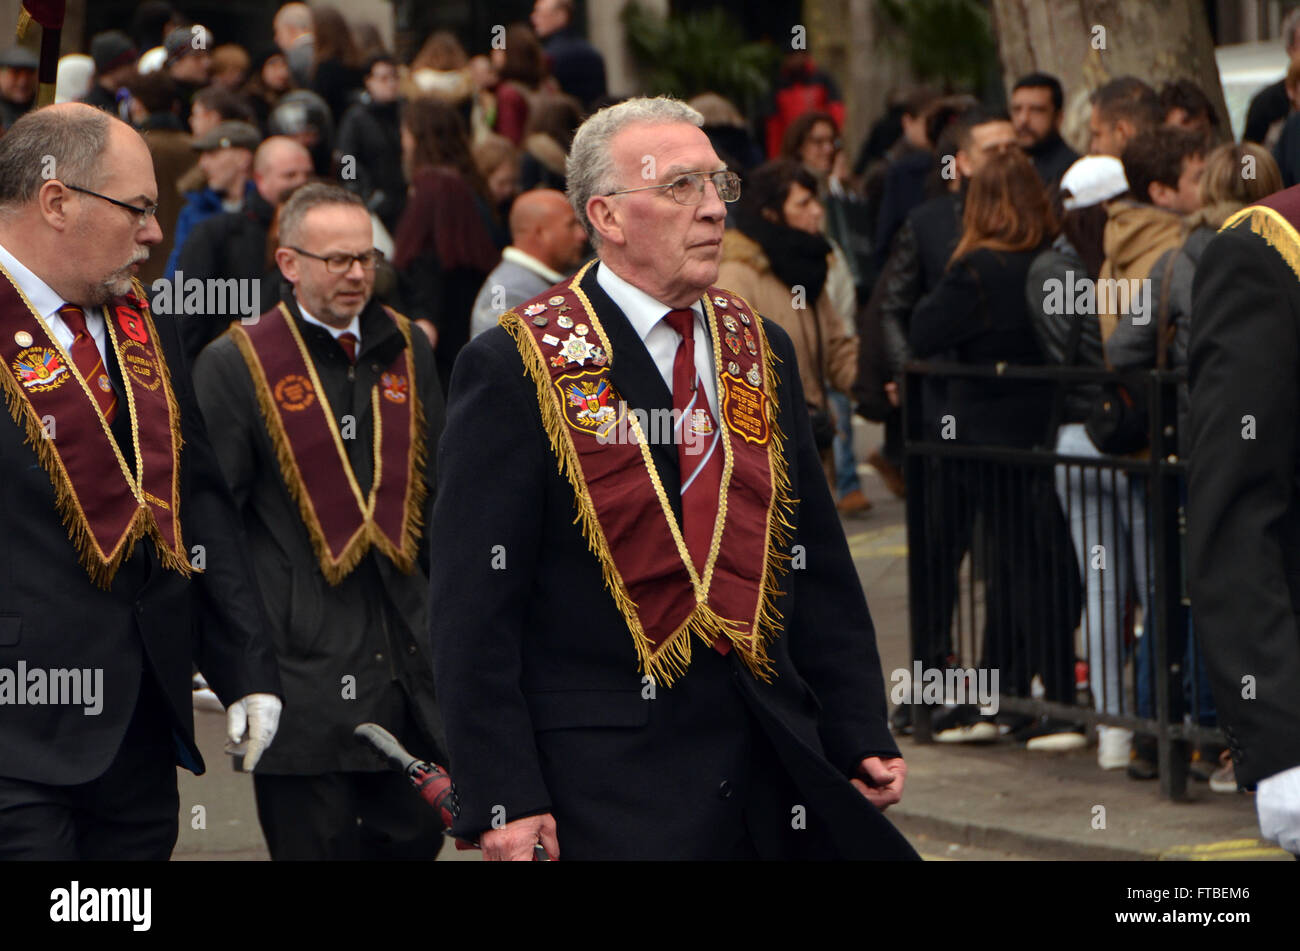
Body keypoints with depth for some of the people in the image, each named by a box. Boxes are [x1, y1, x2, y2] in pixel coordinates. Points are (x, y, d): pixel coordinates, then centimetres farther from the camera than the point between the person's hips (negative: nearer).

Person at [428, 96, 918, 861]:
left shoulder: (760, 350, 13)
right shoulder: (513, 368, -6)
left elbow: (821, 567, 17)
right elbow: (474, 610, -9)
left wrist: (862, 738, 9)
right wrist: (504, 799, -14)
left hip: (770, 765, 5)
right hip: (605, 789, -5)